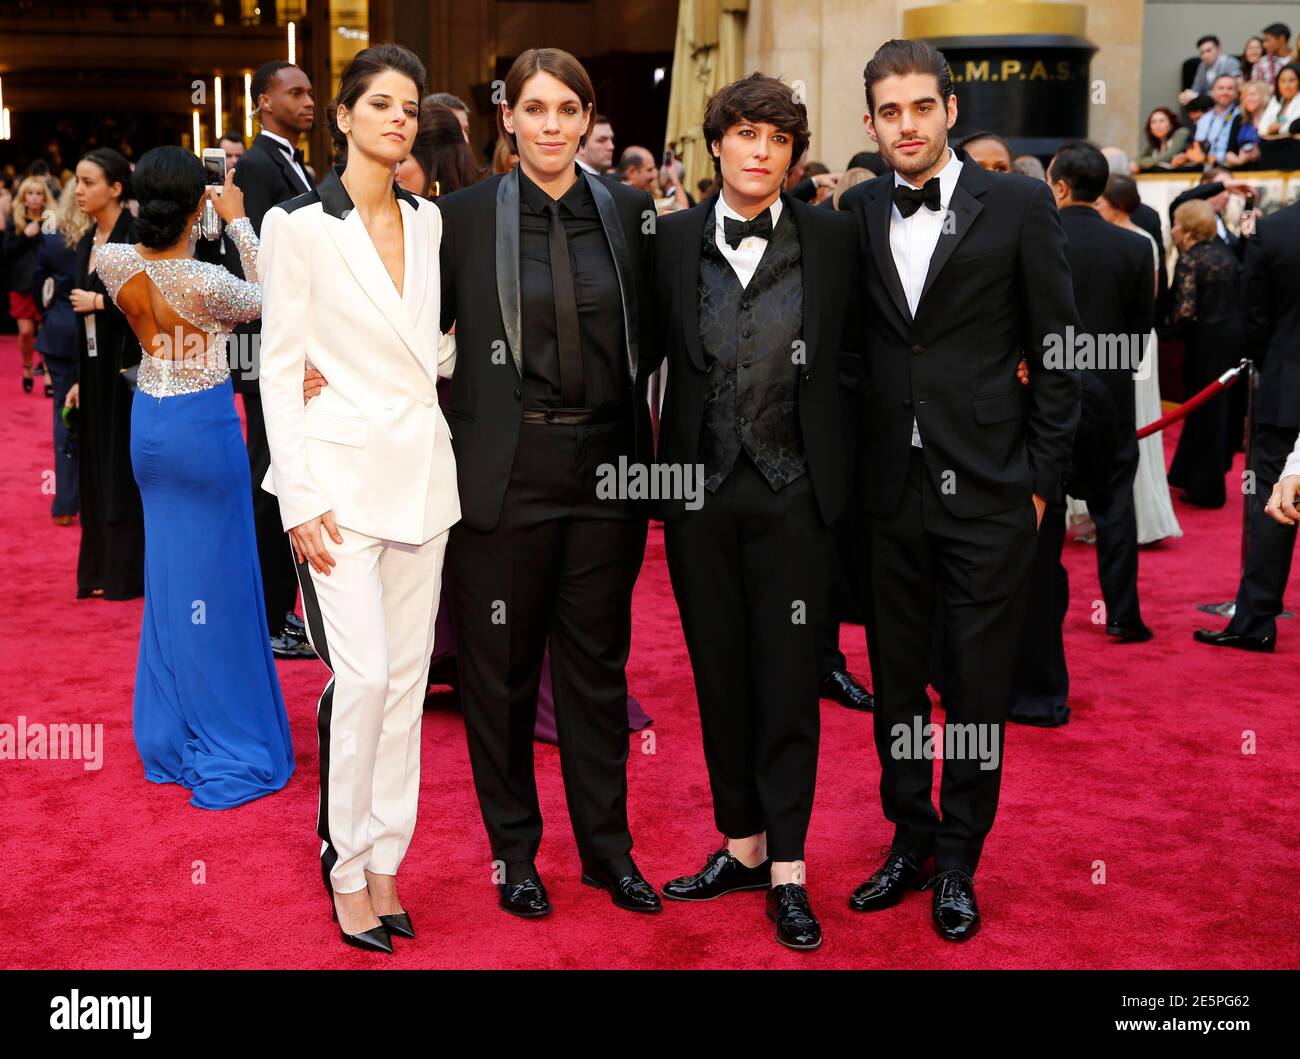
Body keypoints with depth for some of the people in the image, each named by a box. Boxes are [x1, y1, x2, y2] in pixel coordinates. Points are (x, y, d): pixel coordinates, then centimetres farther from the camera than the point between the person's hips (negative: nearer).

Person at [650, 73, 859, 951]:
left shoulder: (833, 239, 0)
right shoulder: (673, 240, 2)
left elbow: (854, 354, 3)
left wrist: (843, 475, 0)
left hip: (793, 489, -2)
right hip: (700, 486, 2)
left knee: (788, 675, 3)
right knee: (719, 671, 11)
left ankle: (787, 869, 13)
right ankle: (742, 841, 26)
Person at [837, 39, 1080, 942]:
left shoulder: (1019, 205, -1)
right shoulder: (856, 214, 7)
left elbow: (1057, 352, -1)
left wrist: (1043, 480, -4)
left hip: (987, 492, -3)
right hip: (887, 490, 3)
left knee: (978, 688, 5)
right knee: (895, 680, 12)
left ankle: (959, 860, 22)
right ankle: (910, 839, 29)